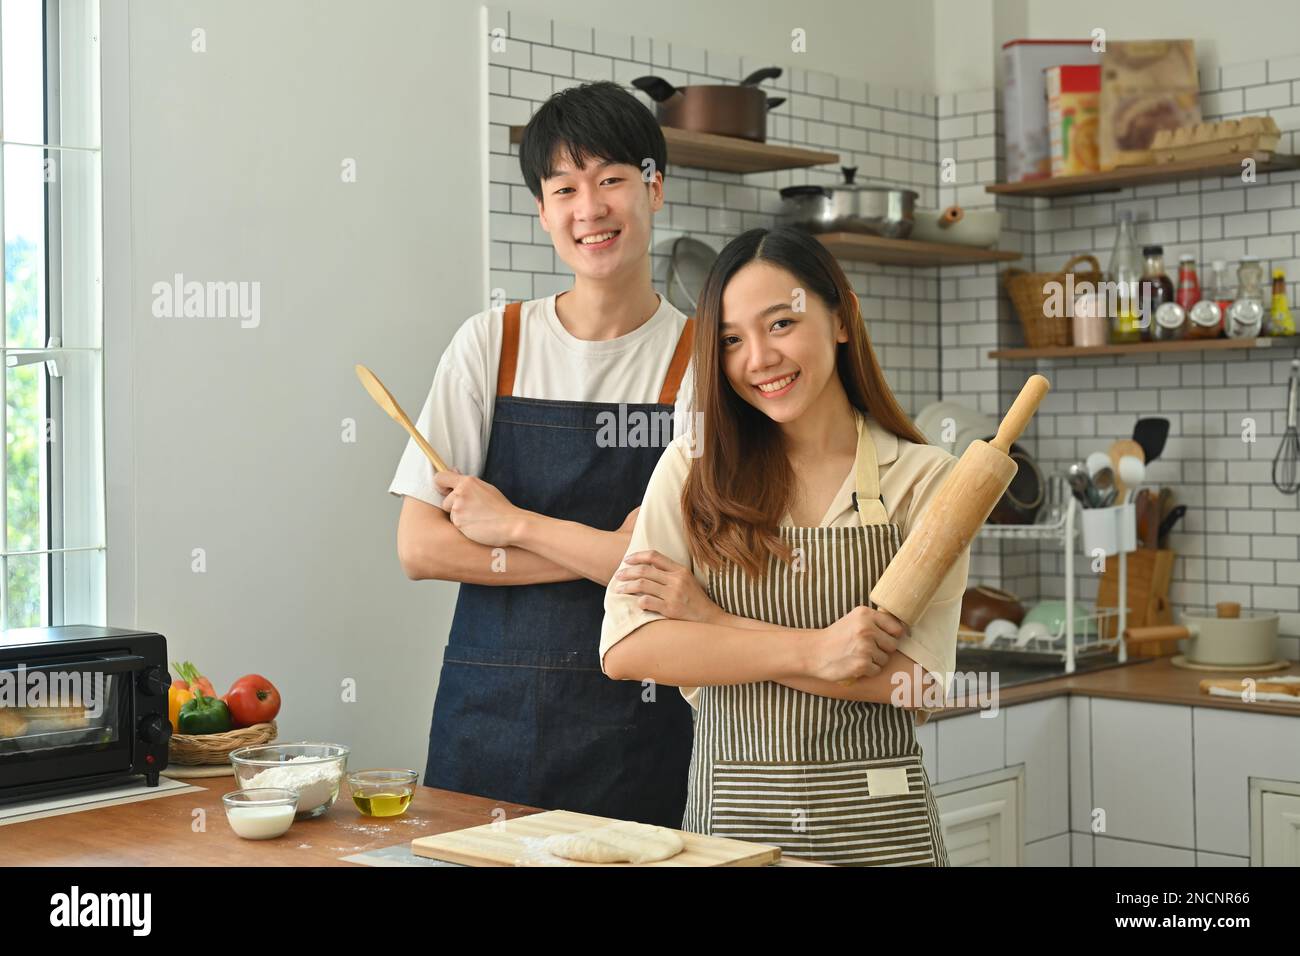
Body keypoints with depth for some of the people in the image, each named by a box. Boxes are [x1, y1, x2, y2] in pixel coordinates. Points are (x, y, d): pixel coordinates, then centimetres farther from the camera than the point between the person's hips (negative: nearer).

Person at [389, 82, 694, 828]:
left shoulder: (701, 361, -4)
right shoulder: (491, 344, 2)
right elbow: (419, 547, -3)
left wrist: (511, 523, -9)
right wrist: (600, 553, -12)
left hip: (632, 731, -2)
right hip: (486, 710, 2)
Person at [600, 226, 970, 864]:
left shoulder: (922, 478, -4)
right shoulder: (692, 470, 1)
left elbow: (918, 681, -13)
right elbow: (624, 648, -10)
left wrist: (713, 620, -13)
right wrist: (808, 650, -19)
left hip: (877, 826, -1)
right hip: (729, 814, 1)